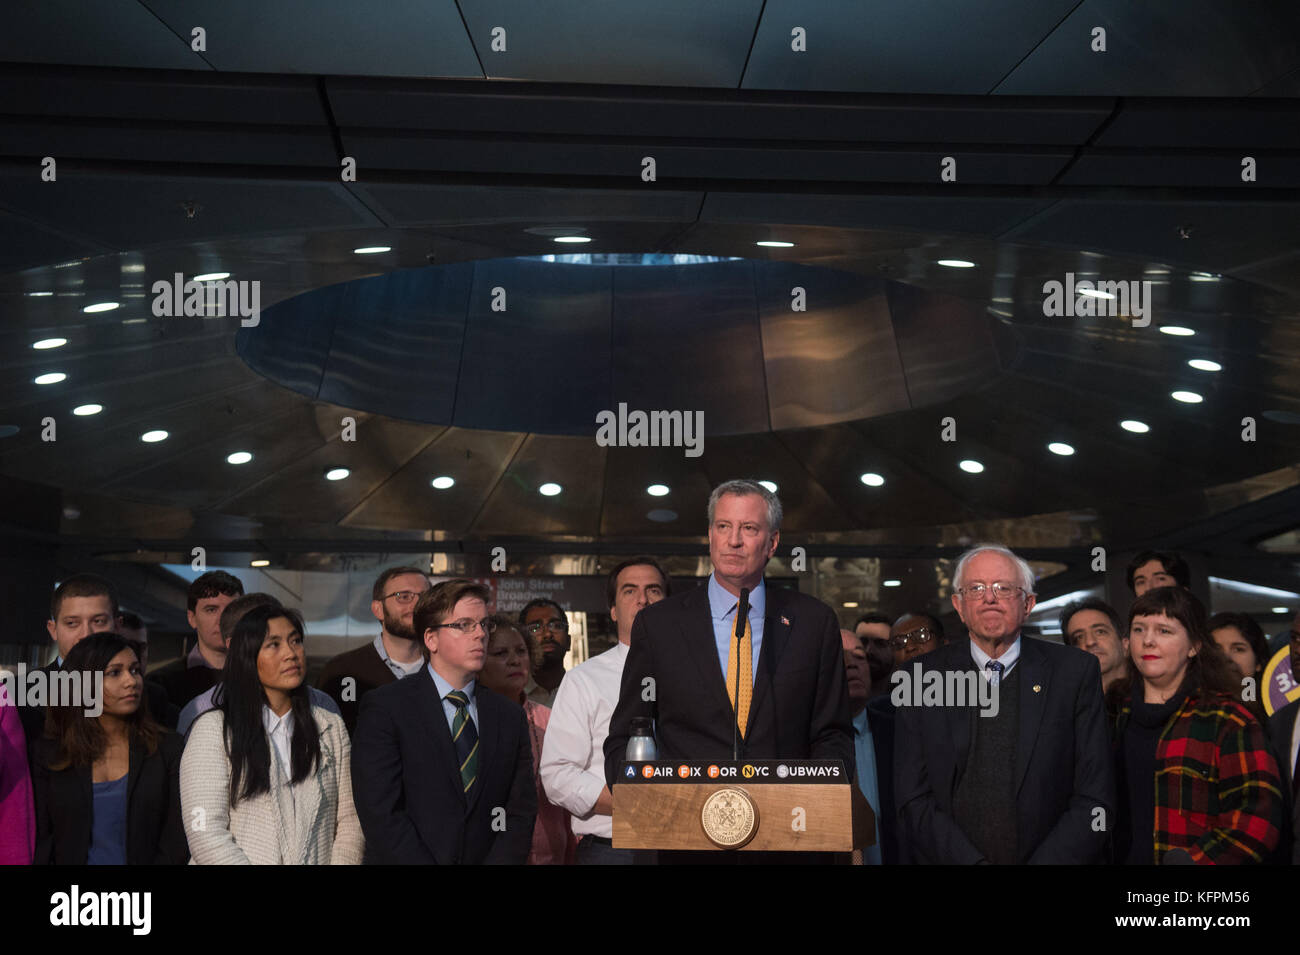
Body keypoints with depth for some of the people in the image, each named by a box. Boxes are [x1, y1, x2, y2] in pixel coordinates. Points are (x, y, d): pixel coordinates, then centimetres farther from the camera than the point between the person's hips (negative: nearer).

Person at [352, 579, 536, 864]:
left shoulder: (511, 717, 13)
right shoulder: (383, 707, 0)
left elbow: (520, 812, 10)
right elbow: (380, 813, -8)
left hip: (486, 859, 3)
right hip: (405, 861, -3)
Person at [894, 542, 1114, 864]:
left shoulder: (1077, 672, 5)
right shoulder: (922, 678, 6)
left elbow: (1094, 801, 2)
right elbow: (914, 803, 3)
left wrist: (1047, 862, -12)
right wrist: (974, 862, -12)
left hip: (1049, 856, 0)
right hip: (948, 859, 0)